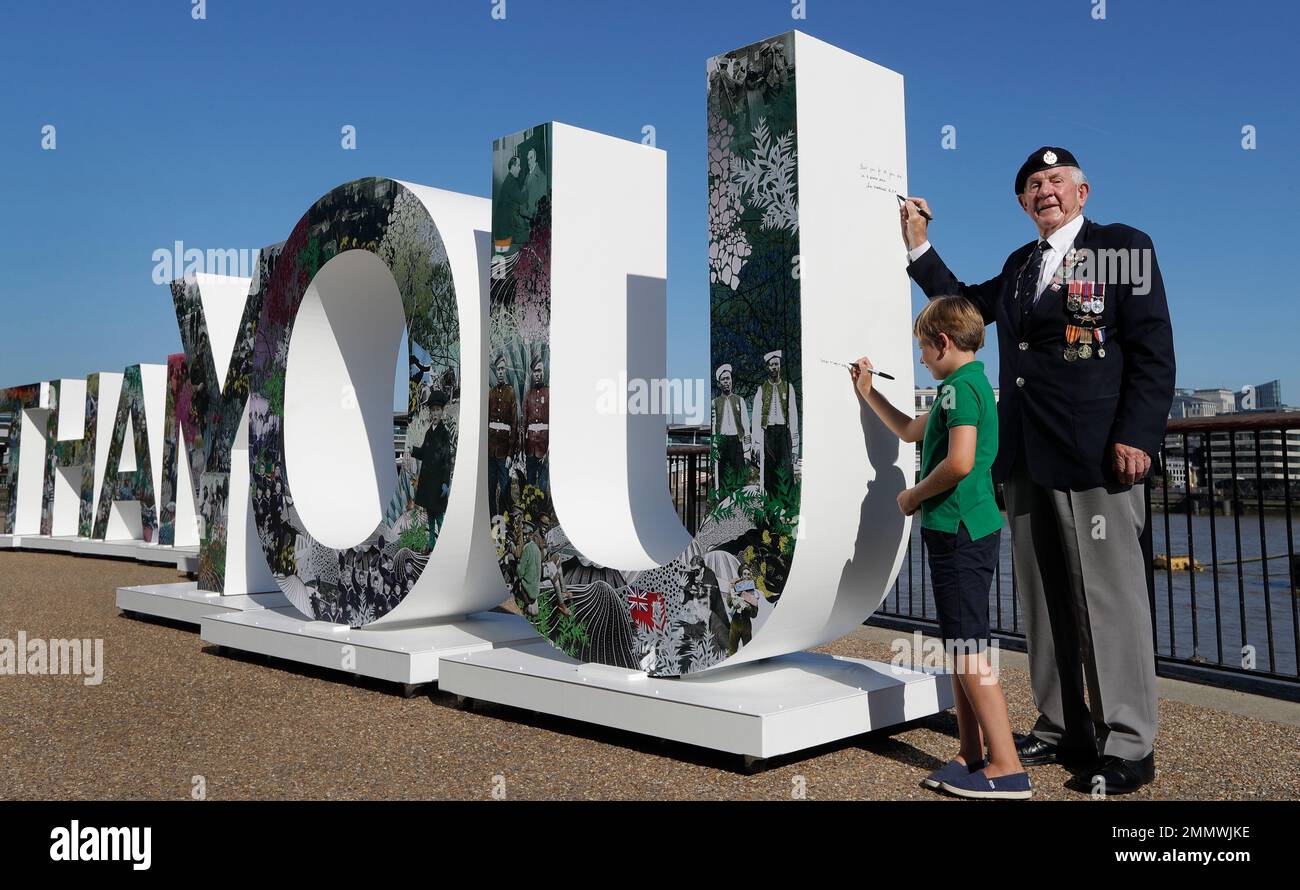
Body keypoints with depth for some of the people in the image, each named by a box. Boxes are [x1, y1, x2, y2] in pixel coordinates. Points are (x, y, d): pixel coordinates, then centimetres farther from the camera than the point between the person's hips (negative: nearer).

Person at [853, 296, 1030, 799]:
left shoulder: (960, 385, -13)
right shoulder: (970, 384, 20)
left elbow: (959, 462, -26)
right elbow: (910, 431, 33)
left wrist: (914, 495, -11)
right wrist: (868, 392, 31)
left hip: (959, 532, -10)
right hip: (965, 531, 10)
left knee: (968, 650, -7)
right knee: (960, 648, 13)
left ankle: (1007, 768, -3)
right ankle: (971, 757, 20)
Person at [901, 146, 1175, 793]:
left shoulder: (1122, 247, 1)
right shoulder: (1019, 266, 20)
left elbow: (1152, 350, -6)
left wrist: (1136, 437, -16)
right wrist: (919, 247, 22)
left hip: (1095, 459, -6)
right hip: (1028, 461, 7)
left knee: (1110, 599, -3)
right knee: (1043, 601, 10)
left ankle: (1128, 746, 7)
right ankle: (1062, 730, 21)